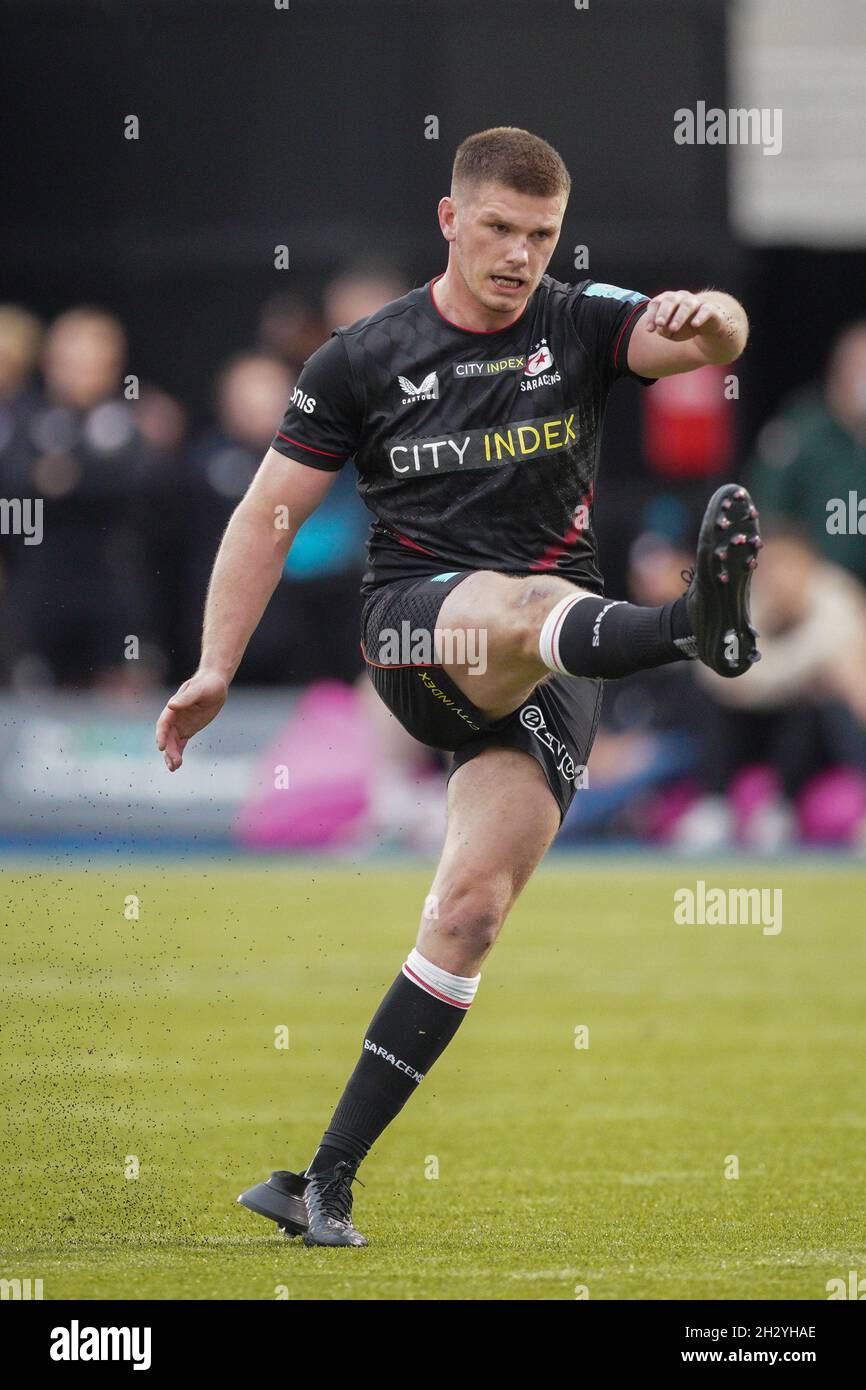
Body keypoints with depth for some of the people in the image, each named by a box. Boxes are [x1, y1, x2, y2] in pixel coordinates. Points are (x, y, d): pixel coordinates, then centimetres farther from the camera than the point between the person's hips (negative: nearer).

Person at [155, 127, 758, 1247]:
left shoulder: (580, 325, 5)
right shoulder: (365, 358, 4)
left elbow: (703, 338, -14)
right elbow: (268, 515, 8)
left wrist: (710, 318, -39)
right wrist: (215, 669, 1)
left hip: (550, 674, 2)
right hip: (414, 626, -2)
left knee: (474, 903, -12)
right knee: (531, 604, -37)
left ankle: (328, 1179, -8)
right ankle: (694, 628, -73)